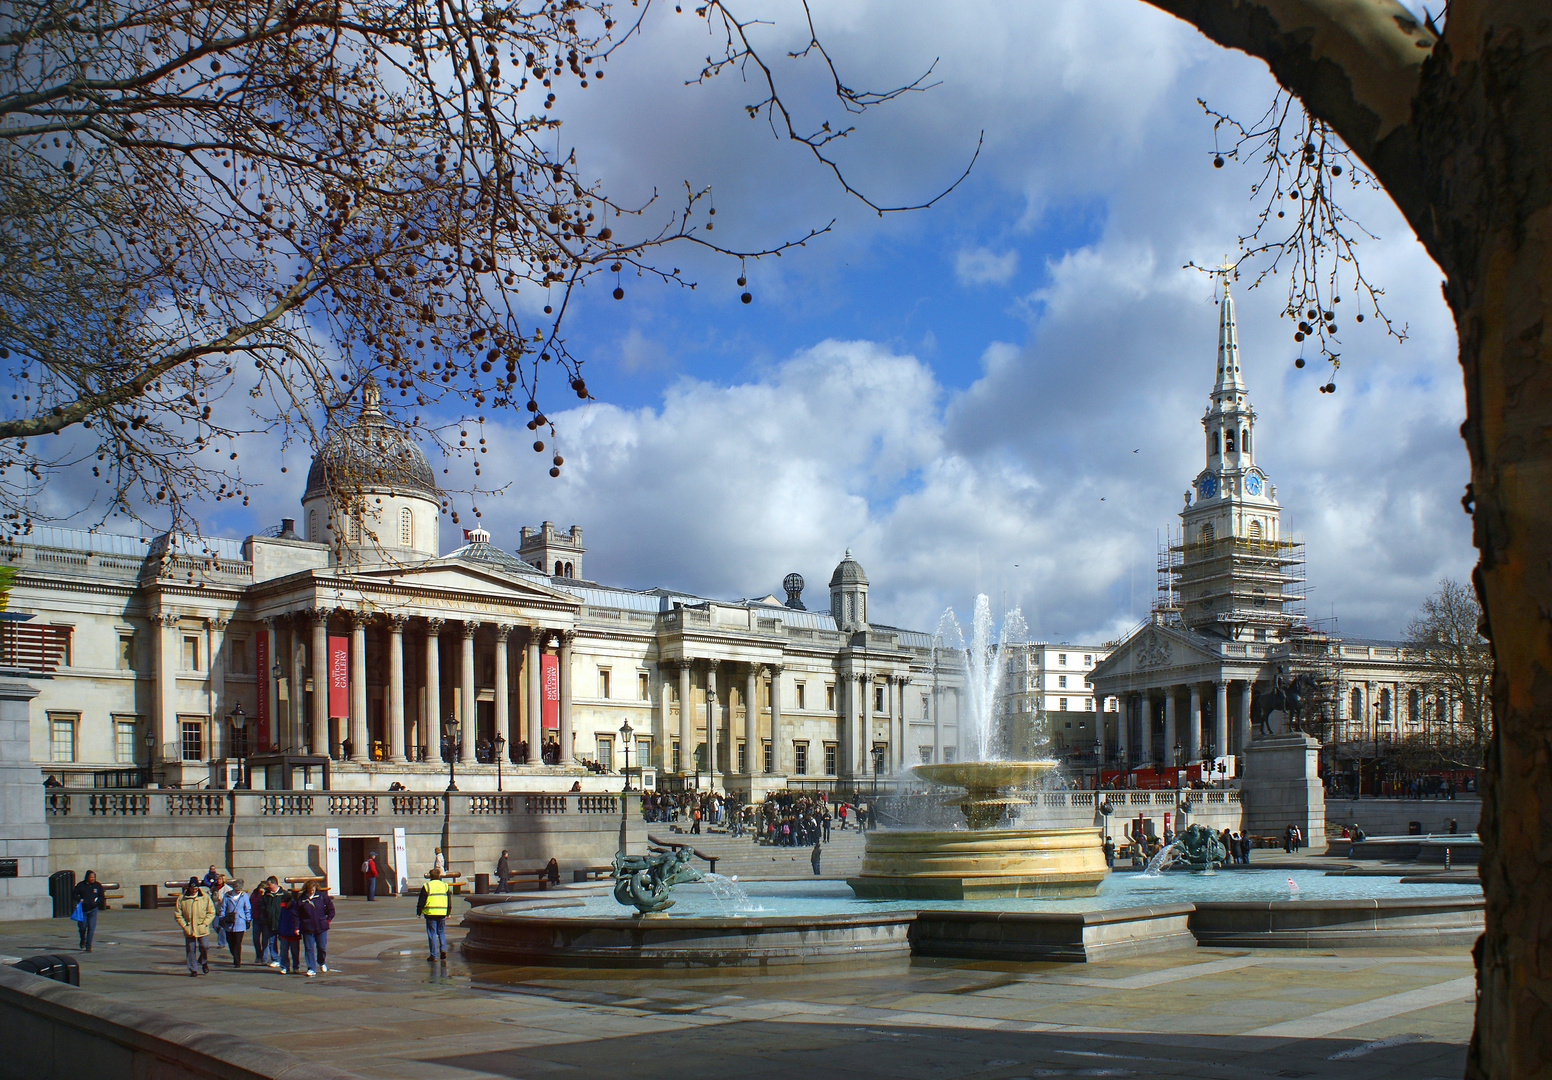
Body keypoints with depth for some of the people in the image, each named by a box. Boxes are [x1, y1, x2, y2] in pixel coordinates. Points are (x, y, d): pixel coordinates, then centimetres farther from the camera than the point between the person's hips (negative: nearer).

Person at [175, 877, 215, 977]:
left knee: (203, 947, -1)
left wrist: (204, 924, -8)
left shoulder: (205, 897, 1)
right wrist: (184, 926, -6)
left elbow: (211, 912, 3)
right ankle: (193, 969, 13)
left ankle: (204, 962, 27)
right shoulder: (182, 898, 1)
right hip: (188, 930, 1)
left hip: (202, 929, -1)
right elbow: (177, 914, 3)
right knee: (190, 949, 2)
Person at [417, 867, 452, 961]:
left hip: (430, 913, -3)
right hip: (442, 913, 3)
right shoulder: (444, 885, 8)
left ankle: (433, 955, 1)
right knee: (441, 932, 16)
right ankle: (443, 949, -2)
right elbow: (449, 900, 13)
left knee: (432, 934, 1)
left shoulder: (426, 886, -3)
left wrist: (419, 912, 9)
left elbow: (421, 901, -2)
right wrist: (448, 913, 23)